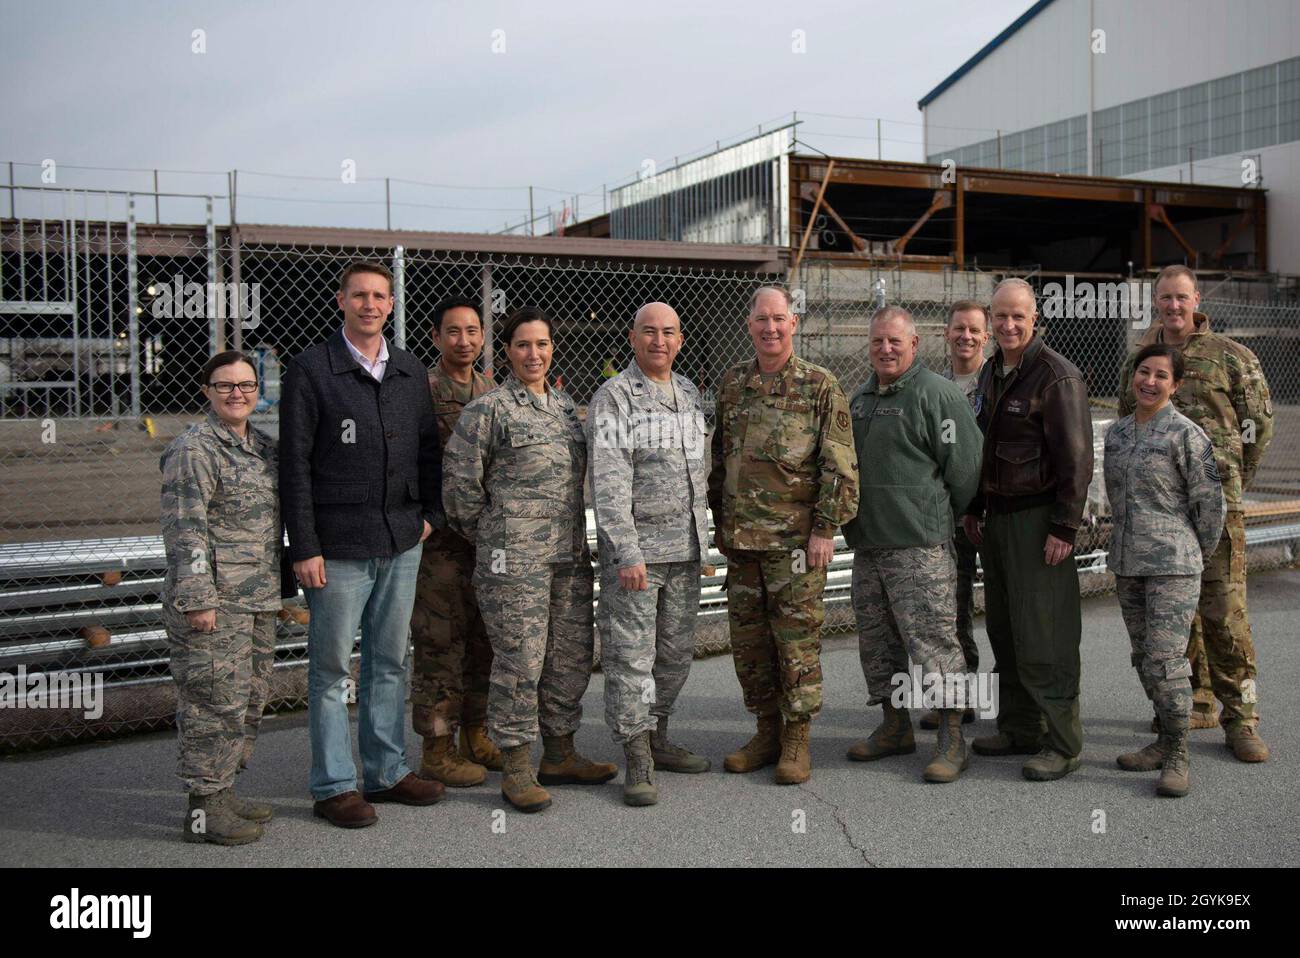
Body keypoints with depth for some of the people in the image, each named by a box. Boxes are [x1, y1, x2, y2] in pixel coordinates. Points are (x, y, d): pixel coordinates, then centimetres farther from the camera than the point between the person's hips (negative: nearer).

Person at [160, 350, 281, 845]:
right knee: (217, 701, -4)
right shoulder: (193, 450, -11)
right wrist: (198, 599, -20)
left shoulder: (264, 447, 14)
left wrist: (276, 587, 20)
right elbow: (185, 530, -16)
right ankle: (204, 807, 6)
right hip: (215, 601, -9)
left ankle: (223, 790, 27)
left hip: (259, 600, 9)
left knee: (250, 698, 14)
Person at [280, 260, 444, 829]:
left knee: (390, 662, 13)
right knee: (331, 668, 3)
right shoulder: (311, 369, -5)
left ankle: (386, 771, 24)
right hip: (338, 546, -5)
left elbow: (428, 449, 18)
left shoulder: (410, 371, 11)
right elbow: (294, 463, -8)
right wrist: (304, 547, -12)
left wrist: (431, 513, 5)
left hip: (401, 544, 5)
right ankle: (334, 786, 12)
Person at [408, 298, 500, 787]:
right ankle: (438, 750, 10)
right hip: (439, 539, -6)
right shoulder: (419, 391, -8)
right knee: (440, 646, -1)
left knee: (484, 641, 13)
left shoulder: (491, 390, 12)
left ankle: (475, 737, 27)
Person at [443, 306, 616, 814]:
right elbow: (460, 482, -7)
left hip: (570, 554, 7)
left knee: (572, 655, 12)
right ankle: (516, 768, 8)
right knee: (519, 660, -4)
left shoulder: (565, 406, 14)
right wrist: (489, 538, 1)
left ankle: (560, 755, 26)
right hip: (514, 558, -7)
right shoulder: (487, 410, -6)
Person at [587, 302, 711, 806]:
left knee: (676, 652, 13)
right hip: (634, 546, -7)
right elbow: (609, 482, -15)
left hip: (685, 547, 7)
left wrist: (701, 536, 18)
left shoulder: (689, 393, 14)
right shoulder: (613, 398, -8)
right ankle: (638, 763, 3)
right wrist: (628, 552, -21)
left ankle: (657, 738, 28)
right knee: (631, 655, -3)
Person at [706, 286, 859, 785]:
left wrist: (826, 528, -11)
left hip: (795, 537, -5)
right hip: (741, 537, 5)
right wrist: (719, 521, 16)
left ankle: (797, 739, 11)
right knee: (748, 638, 10)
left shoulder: (820, 386, -3)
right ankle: (767, 730, 24)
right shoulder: (732, 383, 11)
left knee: (797, 637, 0)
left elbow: (840, 464, -6)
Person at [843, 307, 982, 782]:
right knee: (876, 639, 14)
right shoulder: (860, 398, 17)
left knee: (932, 638, -7)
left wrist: (940, 519, -1)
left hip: (919, 547, -8)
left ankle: (951, 738, 2)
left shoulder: (937, 394, -9)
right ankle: (895, 726, 27)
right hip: (866, 545, 8)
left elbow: (964, 466, -10)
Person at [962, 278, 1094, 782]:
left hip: (1038, 519, -8)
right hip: (997, 517, 8)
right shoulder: (991, 372, 14)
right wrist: (974, 509, 20)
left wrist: (1064, 528, -18)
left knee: (1043, 635, -7)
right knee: (1003, 630, 12)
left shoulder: (1058, 376, -11)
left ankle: (1063, 744, 1)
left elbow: (1076, 459, -15)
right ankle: (1019, 729, 23)